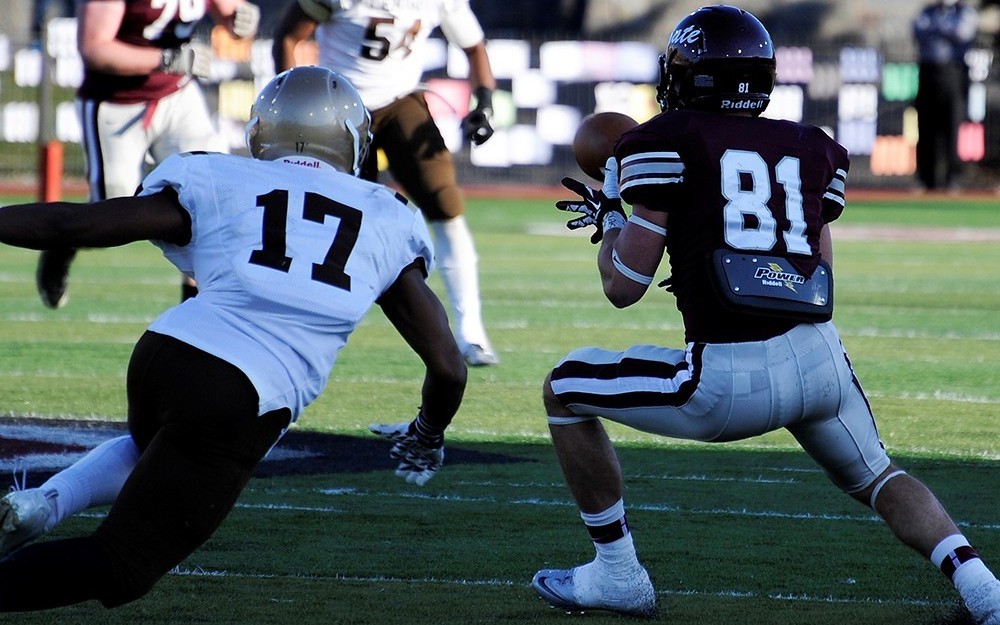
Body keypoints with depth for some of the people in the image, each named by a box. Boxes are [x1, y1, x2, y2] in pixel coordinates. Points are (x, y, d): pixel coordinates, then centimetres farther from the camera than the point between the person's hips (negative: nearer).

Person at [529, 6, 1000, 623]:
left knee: (566, 389, 18)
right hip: (823, 361, 5)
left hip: (733, 376, -5)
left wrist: (610, 217, 23)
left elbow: (624, 286, 3)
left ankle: (617, 574, 21)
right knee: (880, 479, 31)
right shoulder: (814, 150, 18)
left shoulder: (670, 141, 3)